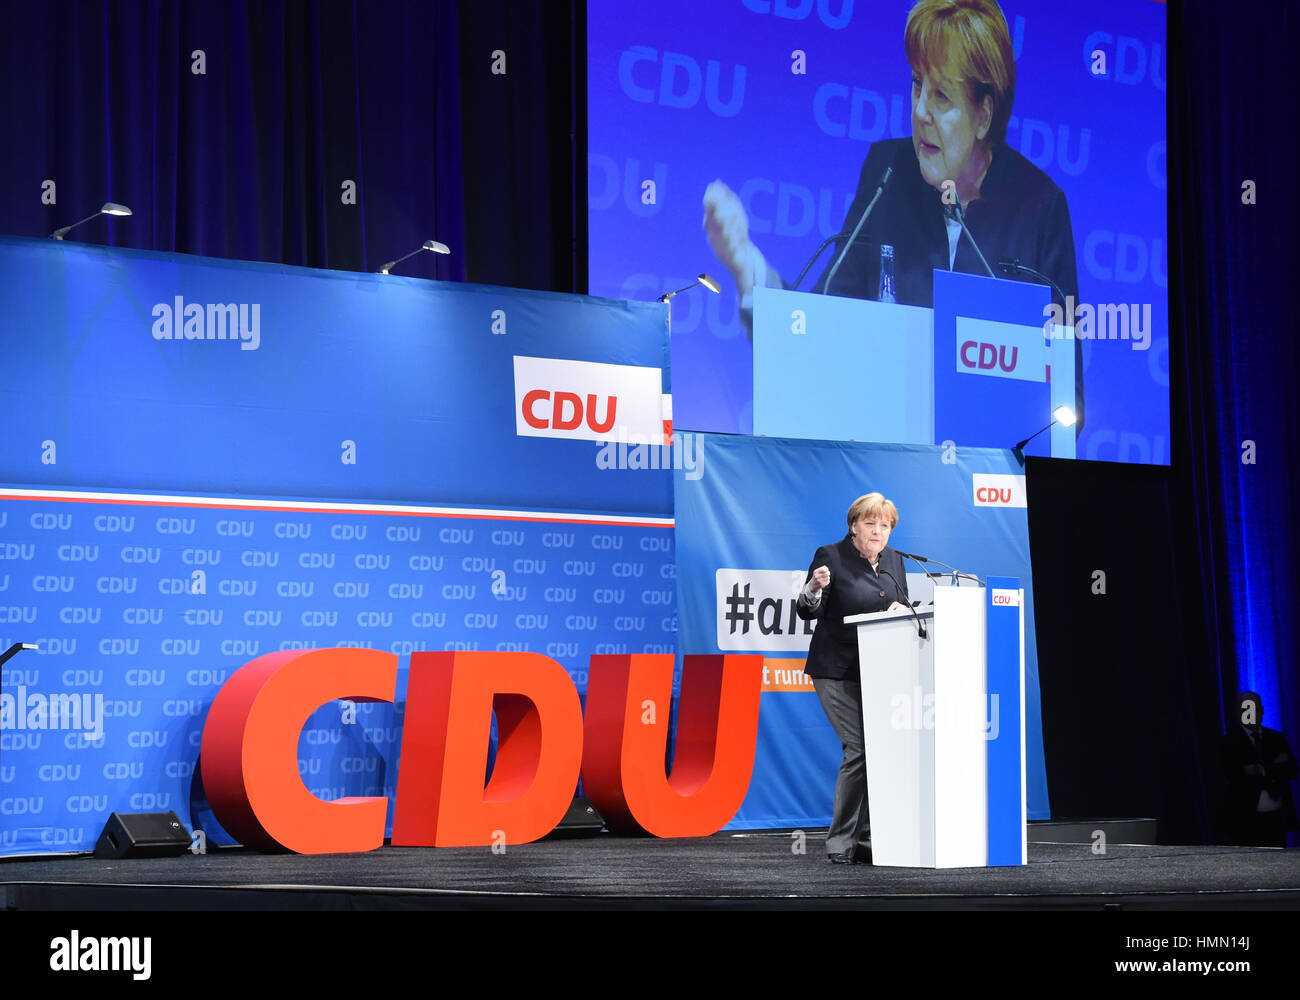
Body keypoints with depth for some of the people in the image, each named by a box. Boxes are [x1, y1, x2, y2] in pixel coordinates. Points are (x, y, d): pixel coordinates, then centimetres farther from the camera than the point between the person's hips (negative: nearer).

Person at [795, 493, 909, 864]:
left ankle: (865, 837, 8)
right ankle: (841, 841, -6)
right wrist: (814, 588, -26)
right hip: (838, 671, -6)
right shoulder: (830, 556, -4)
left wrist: (901, 610, -5)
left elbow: (903, 608, 18)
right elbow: (806, 612, -4)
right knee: (859, 748, -14)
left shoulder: (894, 561, 12)